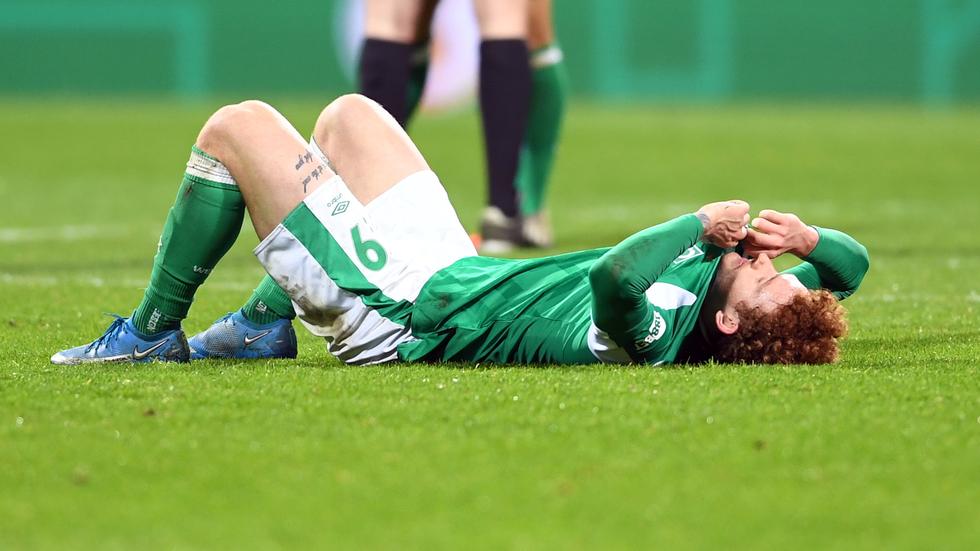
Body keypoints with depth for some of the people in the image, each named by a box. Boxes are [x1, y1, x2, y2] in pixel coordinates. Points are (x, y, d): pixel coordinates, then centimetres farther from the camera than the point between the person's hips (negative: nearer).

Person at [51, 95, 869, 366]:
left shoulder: (647, 337, -38)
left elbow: (613, 276, -60)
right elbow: (851, 263, -4)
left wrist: (701, 224, -43)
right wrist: (805, 237, -24)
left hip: (394, 311, -8)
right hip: (457, 270, 8)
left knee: (236, 128, -2)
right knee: (347, 112, 22)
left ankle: (153, 332, 16)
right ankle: (267, 324, 31)